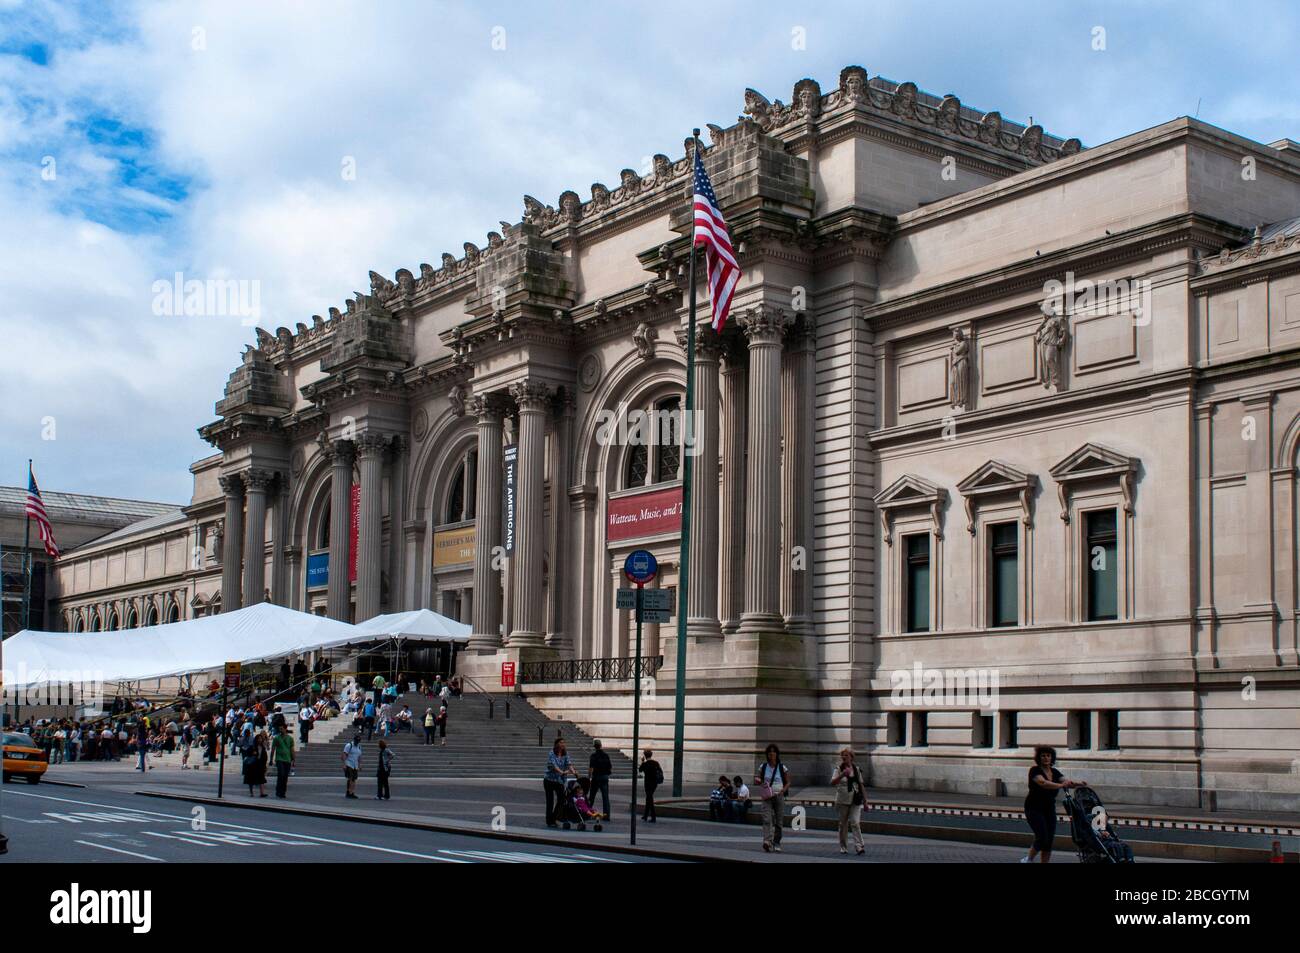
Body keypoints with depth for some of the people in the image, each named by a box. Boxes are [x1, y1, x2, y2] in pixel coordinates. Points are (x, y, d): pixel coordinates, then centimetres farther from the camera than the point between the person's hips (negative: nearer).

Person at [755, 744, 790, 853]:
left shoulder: (782, 767, 2)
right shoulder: (763, 767, 5)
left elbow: (788, 782, 8)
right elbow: (757, 780, 12)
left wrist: (783, 790, -11)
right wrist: (758, 781, -11)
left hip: (779, 797, 0)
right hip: (767, 797, 0)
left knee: (778, 821, 5)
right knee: (767, 819, -18)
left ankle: (776, 843, 18)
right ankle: (767, 841, -31)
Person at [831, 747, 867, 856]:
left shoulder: (857, 769, 6)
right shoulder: (838, 770, -2)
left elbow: (861, 785, 10)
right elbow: (832, 783, -15)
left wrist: (865, 801, 9)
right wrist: (842, 775, -29)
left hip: (855, 801, 0)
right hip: (843, 801, 0)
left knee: (855, 823, -11)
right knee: (843, 824, 8)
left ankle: (859, 847, -16)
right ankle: (843, 847, 18)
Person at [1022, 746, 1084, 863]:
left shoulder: (1055, 772, 7)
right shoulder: (1035, 770, -13)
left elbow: (1067, 781, -8)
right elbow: (1043, 783, -32)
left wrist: (1077, 783, -31)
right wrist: (1061, 785, -45)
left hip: (1050, 809, 6)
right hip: (1034, 809, -6)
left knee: (1049, 840, 3)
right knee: (1042, 838, -12)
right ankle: (1028, 859, 8)